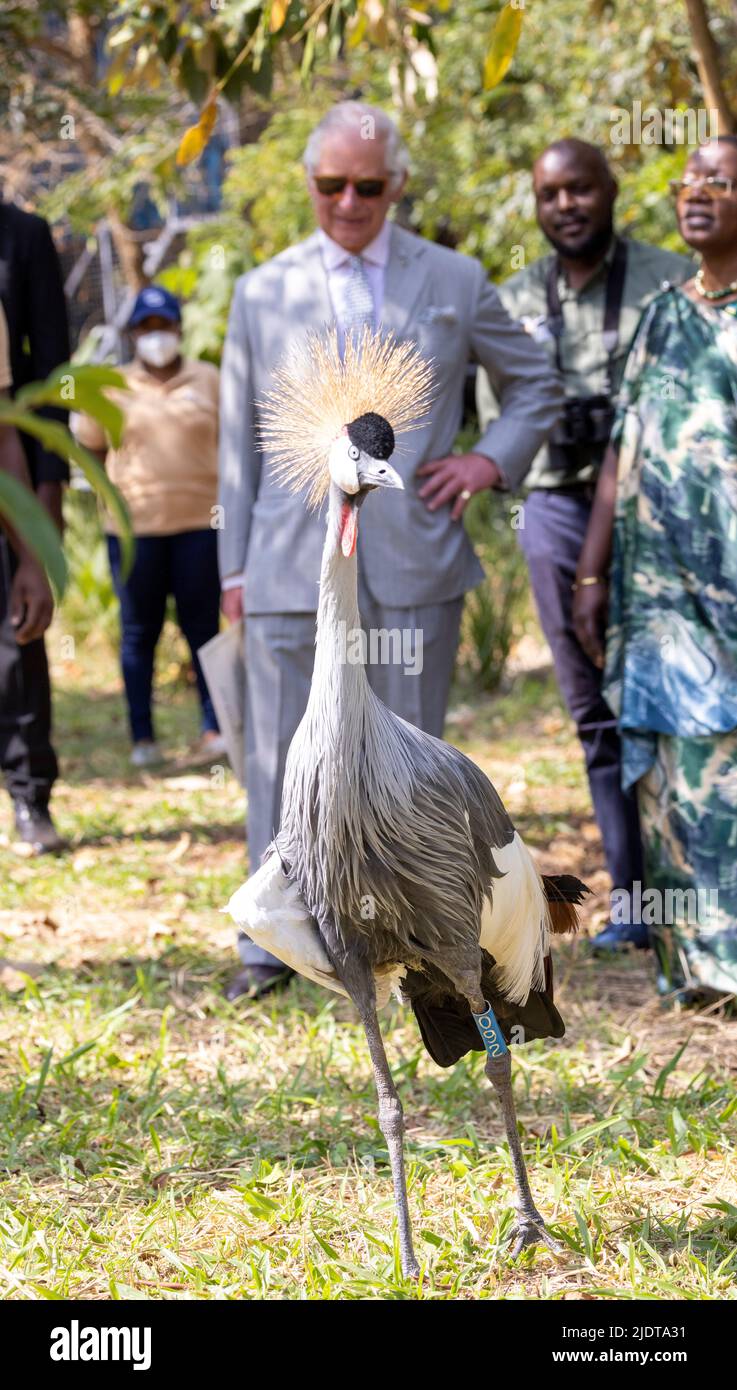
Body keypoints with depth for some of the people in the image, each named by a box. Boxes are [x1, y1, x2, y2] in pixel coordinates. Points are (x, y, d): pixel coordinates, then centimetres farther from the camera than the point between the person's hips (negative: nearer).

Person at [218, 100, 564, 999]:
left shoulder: (454, 282, 9)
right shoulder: (262, 293, 10)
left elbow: (535, 384, 20)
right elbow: (239, 439, 11)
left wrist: (494, 458, 2)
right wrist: (235, 566, 7)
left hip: (414, 557, 0)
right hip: (292, 561, 0)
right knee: (281, 754, 1)